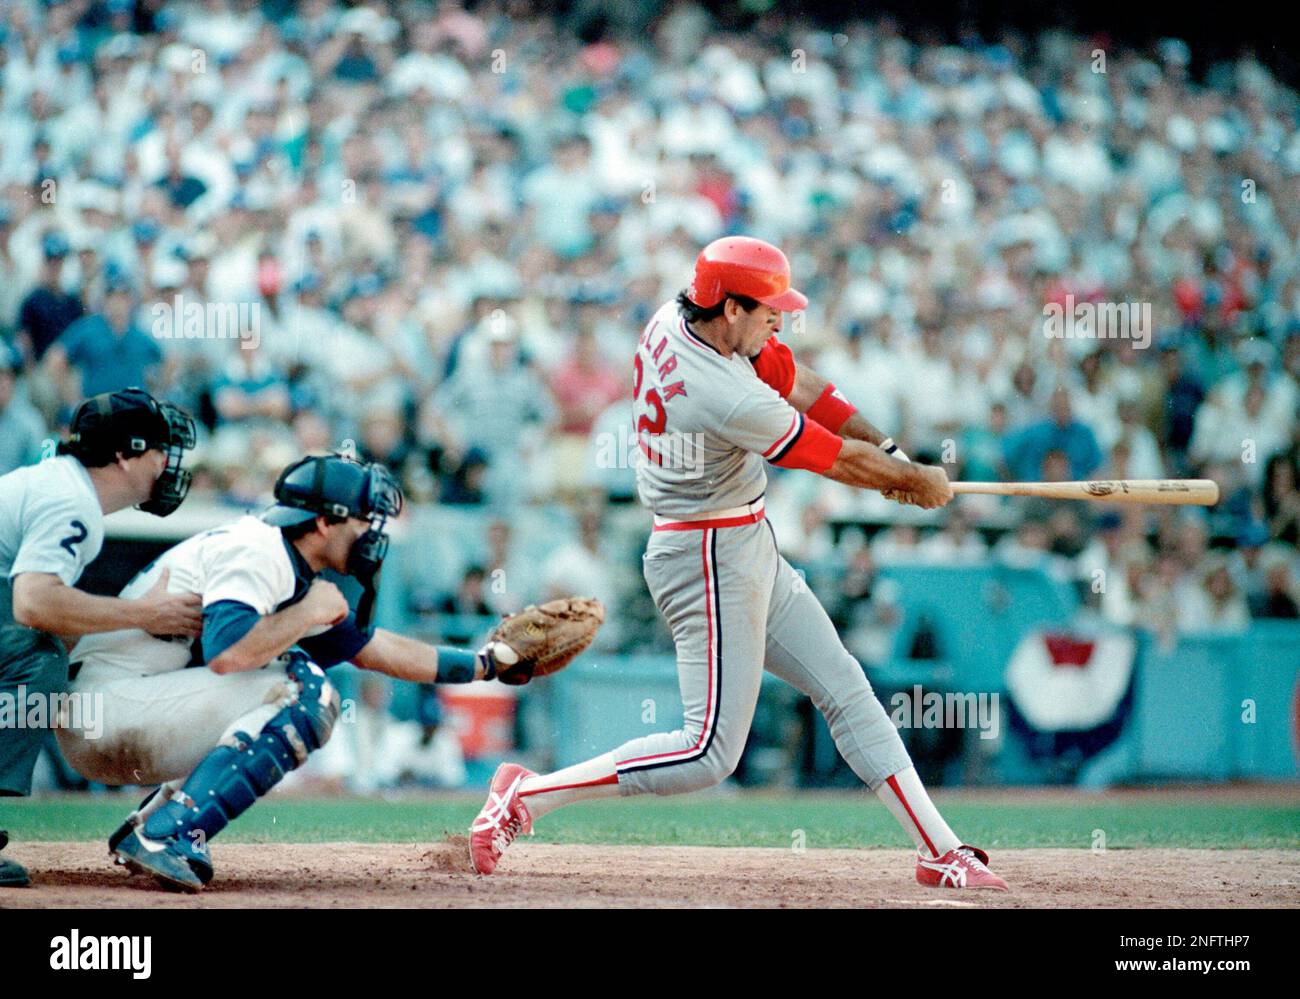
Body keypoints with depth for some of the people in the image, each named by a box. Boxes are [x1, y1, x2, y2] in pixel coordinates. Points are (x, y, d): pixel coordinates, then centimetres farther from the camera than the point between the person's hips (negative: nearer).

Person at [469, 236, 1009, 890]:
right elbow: (839, 462, -13)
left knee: (845, 690, 10)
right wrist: (916, 480, 5)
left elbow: (793, 380, 10)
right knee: (711, 753, -10)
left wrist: (885, 450, 3)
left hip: (751, 551, 10)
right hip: (711, 561, -10)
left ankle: (939, 852, 13)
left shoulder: (674, 319, -1)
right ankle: (526, 796, -5)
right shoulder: (730, 402, -28)